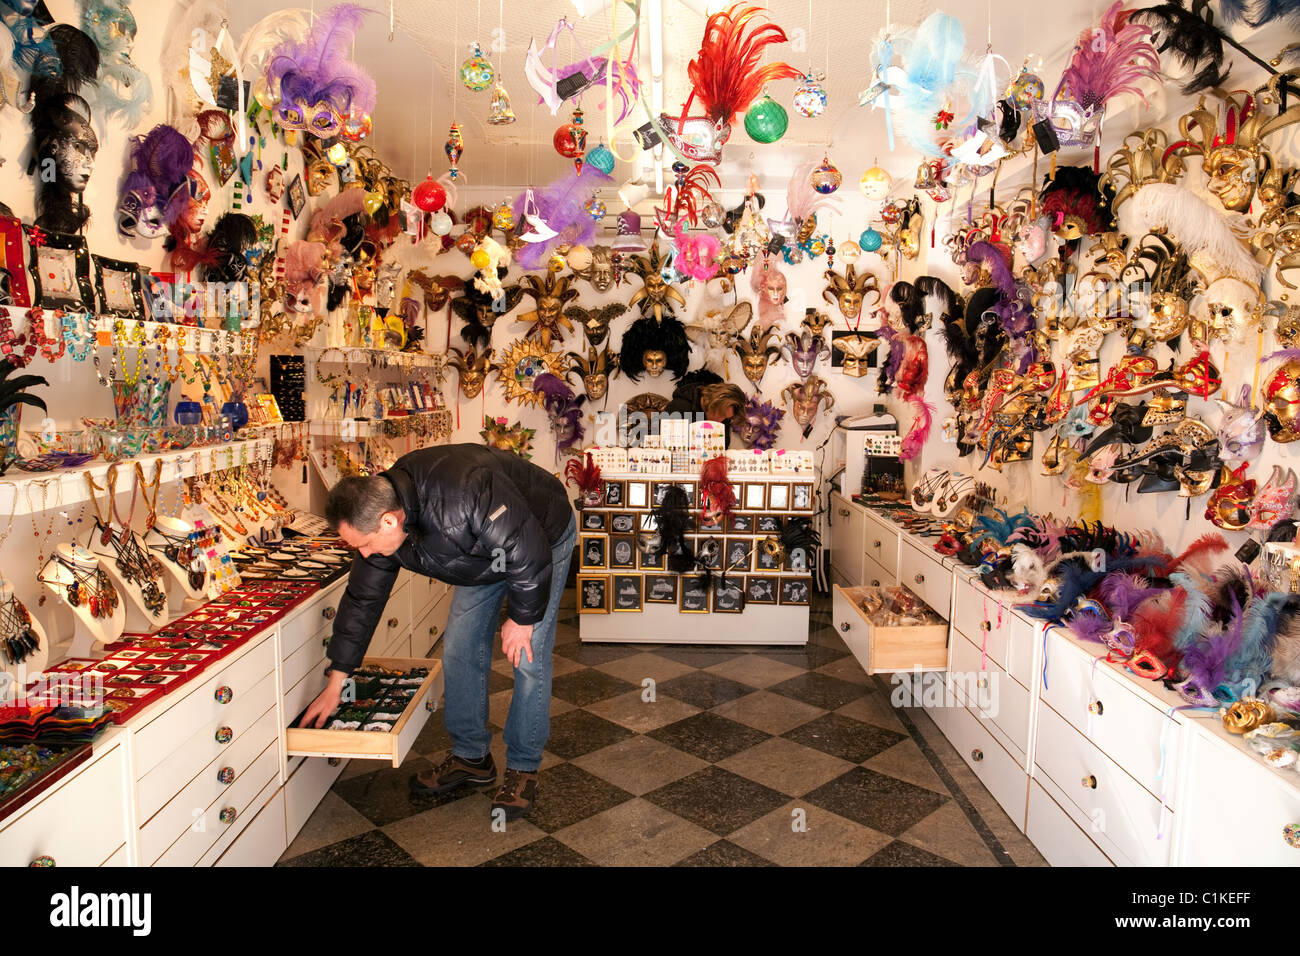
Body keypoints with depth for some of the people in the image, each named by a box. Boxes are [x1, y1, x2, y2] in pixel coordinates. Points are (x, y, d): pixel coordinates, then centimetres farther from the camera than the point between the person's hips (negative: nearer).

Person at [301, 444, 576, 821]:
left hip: (544, 539, -7)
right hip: (484, 551, 7)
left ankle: (523, 768, 9)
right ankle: (470, 757, 22)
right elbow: (362, 599, -7)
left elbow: (531, 555, -34)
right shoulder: (378, 516, -18)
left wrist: (522, 619, -19)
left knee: (529, 658, -8)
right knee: (459, 651, 4)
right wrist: (335, 684, -2)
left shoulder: (467, 495, -44)